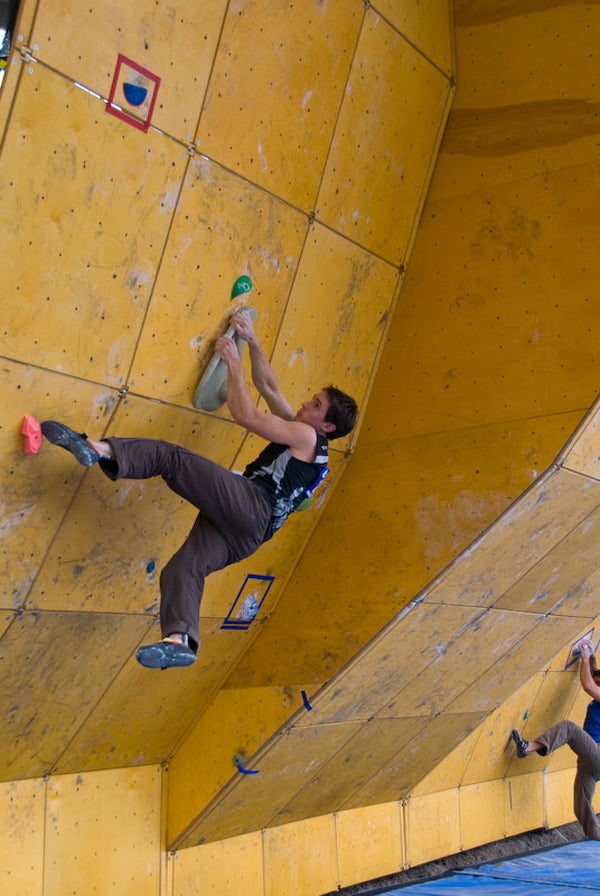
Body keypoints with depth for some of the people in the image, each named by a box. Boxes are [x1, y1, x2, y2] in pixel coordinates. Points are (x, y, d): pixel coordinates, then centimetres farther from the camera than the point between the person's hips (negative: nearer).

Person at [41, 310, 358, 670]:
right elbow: (269, 387, 30)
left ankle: (95, 448, -28)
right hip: (246, 530, 9)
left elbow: (245, 415, -5)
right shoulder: (297, 434, 29)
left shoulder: (307, 437, 1)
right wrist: (253, 340, 27)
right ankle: (179, 642, -25)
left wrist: (234, 362, 3)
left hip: (249, 504, -9)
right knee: (182, 568, -7)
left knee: (167, 456, -13)